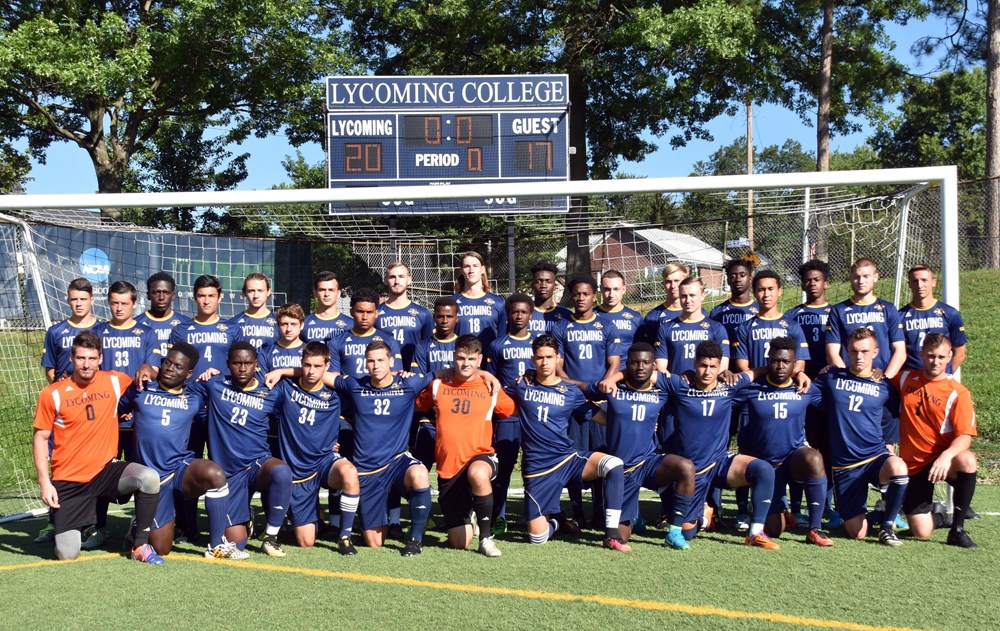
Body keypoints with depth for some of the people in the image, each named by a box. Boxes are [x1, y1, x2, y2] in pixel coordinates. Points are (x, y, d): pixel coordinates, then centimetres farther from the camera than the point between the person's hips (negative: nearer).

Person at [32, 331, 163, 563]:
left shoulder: (115, 381, 0)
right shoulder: (52, 394, -5)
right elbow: (41, 438, 0)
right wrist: (44, 482, -7)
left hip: (106, 470, 1)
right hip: (68, 481, -1)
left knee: (149, 477, -30)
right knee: (67, 554, -6)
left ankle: (141, 545, -12)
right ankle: (60, 525, 31)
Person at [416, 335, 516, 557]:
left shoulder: (491, 389, 4)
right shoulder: (438, 386, 8)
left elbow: (512, 410, 13)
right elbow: (419, 405, 23)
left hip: (480, 456, -2)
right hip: (448, 466, 2)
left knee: (477, 473, -43)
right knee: (459, 543, 1)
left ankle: (486, 536, -23)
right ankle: (467, 519, 39)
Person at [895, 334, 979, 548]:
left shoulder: (958, 393, -8)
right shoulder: (905, 379, 3)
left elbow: (965, 436, -15)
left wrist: (947, 455, -34)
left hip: (942, 460, -2)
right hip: (913, 464, 2)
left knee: (967, 461, -39)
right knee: (921, 533, -8)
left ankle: (957, 529, -19)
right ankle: (940, 517, 33)